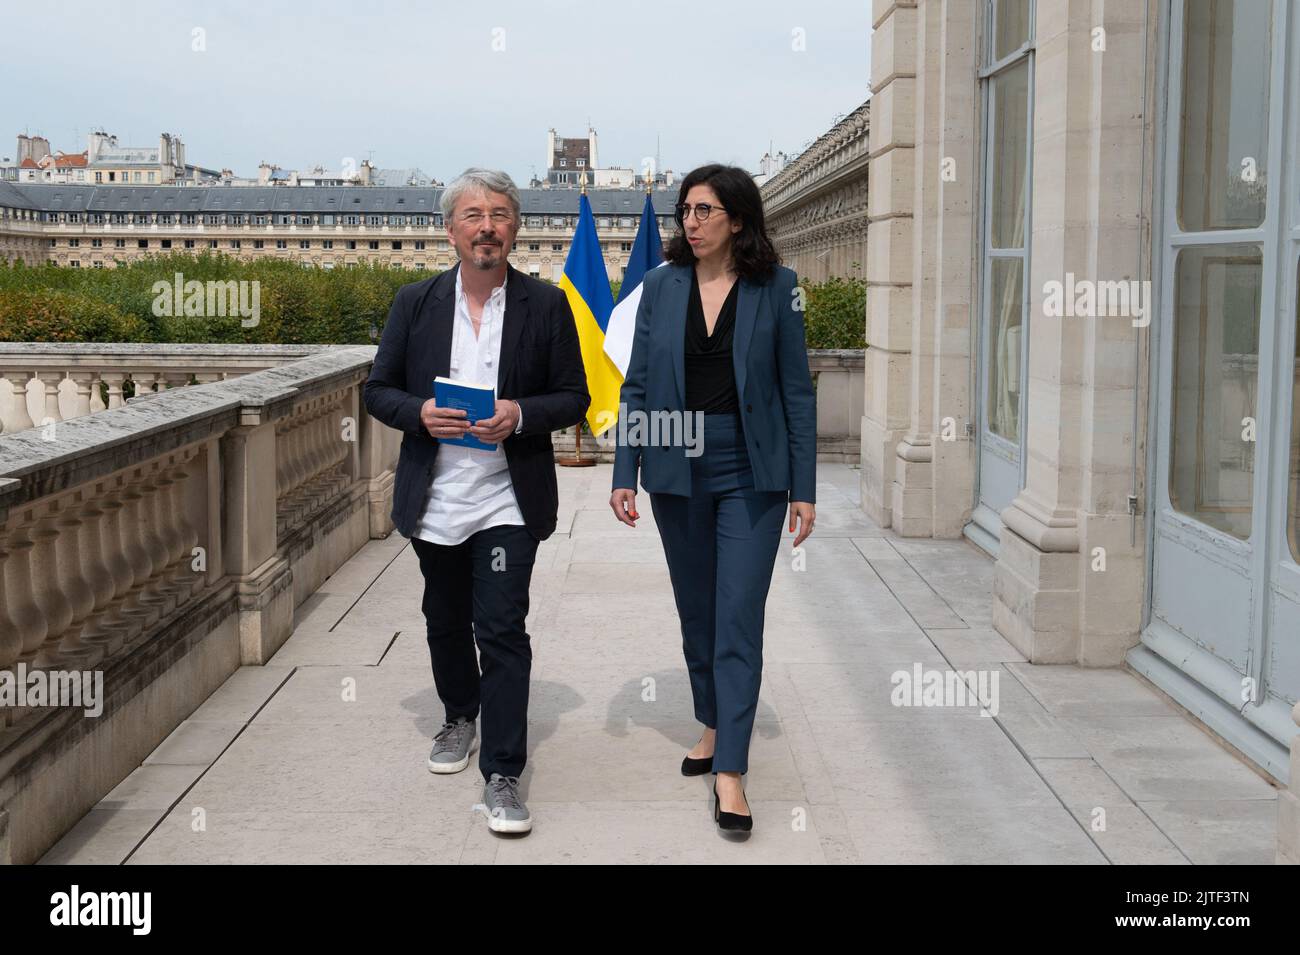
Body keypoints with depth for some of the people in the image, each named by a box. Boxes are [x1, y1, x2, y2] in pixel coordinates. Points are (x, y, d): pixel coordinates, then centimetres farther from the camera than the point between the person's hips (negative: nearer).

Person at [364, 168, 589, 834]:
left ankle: (502, 774, 0)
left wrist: (520, 415, -18)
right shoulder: (415, 303, 3)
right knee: (445, 621, 18)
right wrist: (419, 413, -15)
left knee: (502, 631, -8)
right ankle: (460, 717, 43)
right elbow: (378, 390, 6)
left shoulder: (547, 305, -1)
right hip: (436, 501, 3)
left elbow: (573, 399, 1)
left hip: (507, 502, -3)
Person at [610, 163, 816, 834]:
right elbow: (637, 386, 5)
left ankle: (730, 773, -4)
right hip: (677, 473, 3)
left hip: (751, 476, -3)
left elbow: (796, 390, -1)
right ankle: (713, 727, 34)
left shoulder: (776, 287, -3)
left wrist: (804, 489, -3)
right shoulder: (661, 287, 4)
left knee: (739, 621, -6)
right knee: (696, 615, 14)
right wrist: (624, 473, -2)